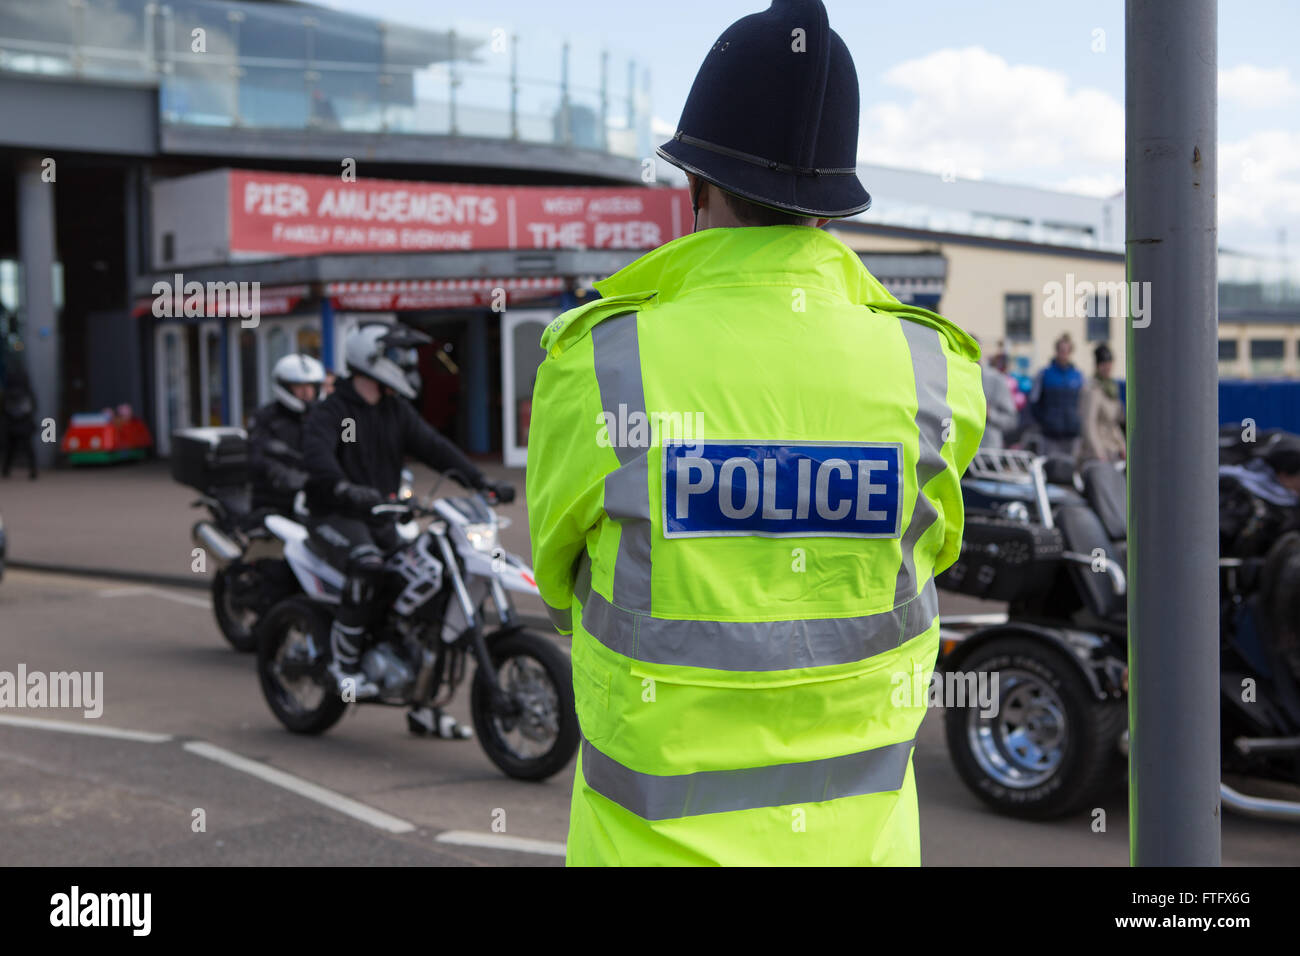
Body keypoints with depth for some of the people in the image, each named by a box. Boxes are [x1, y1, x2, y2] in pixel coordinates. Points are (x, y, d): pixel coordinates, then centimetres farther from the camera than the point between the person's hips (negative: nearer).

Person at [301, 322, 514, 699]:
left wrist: (481, 481, -7)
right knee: (367, 564, -35)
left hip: (381, 517, 7)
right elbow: (316, 455, -26)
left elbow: (434, 447, 7)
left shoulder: (397, 411, 14)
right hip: (336, 516, -7)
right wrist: (345, 489, -47)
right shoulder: (328, 411, -7)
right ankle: (344, 662, -24)